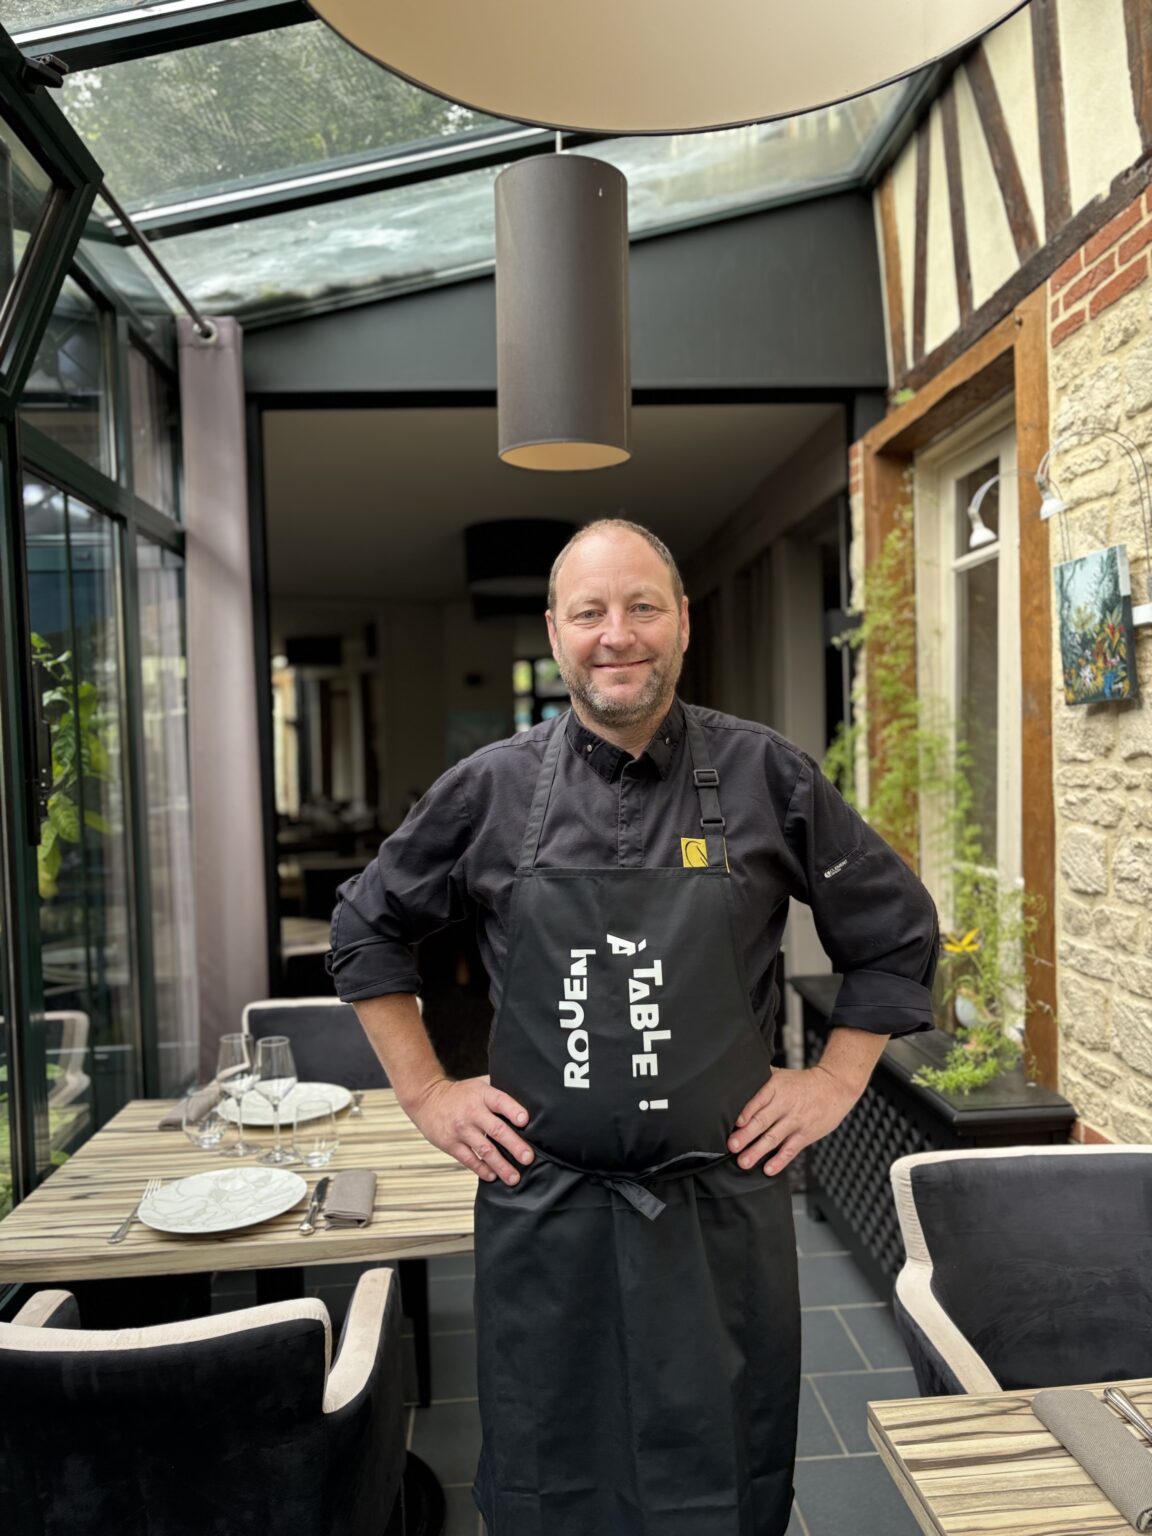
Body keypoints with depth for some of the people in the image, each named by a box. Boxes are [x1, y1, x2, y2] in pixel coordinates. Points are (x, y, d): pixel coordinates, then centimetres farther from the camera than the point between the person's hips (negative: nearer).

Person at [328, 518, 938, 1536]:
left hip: (722, 1210, 0)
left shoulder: (766, 776, -5)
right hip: (541, 1208, 1)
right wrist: (426, 1091, 4)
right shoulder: (492, 789, -3)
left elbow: (897, 930, 7)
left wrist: (836, 1081, 2)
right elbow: (366, 930, 9)